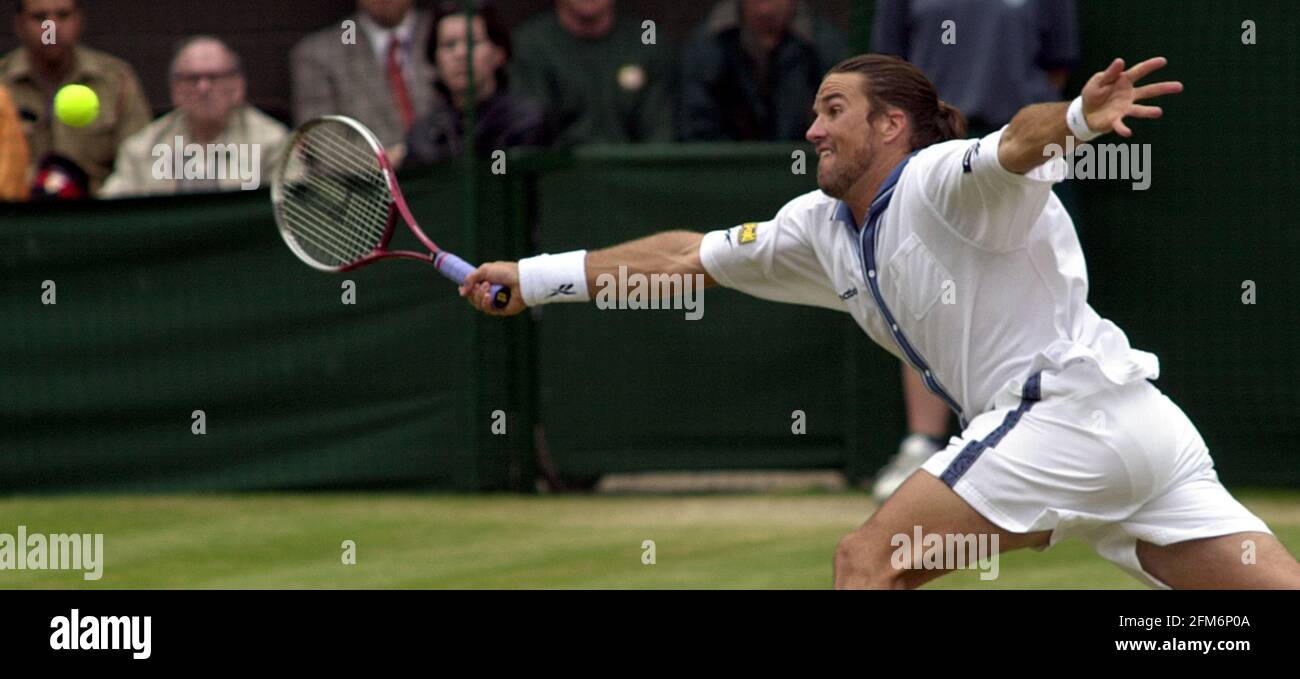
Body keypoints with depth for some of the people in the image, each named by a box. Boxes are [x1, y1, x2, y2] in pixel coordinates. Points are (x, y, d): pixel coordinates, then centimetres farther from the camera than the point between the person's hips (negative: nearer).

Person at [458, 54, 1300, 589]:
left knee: (870, 560, -9)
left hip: (1072, 404, -9)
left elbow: (1017, 144, -30)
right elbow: (686, 254, 24)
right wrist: (535, 278, 25)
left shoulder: (941, 180, -9)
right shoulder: (822, 228, 18)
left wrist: (1077, 116, -53)